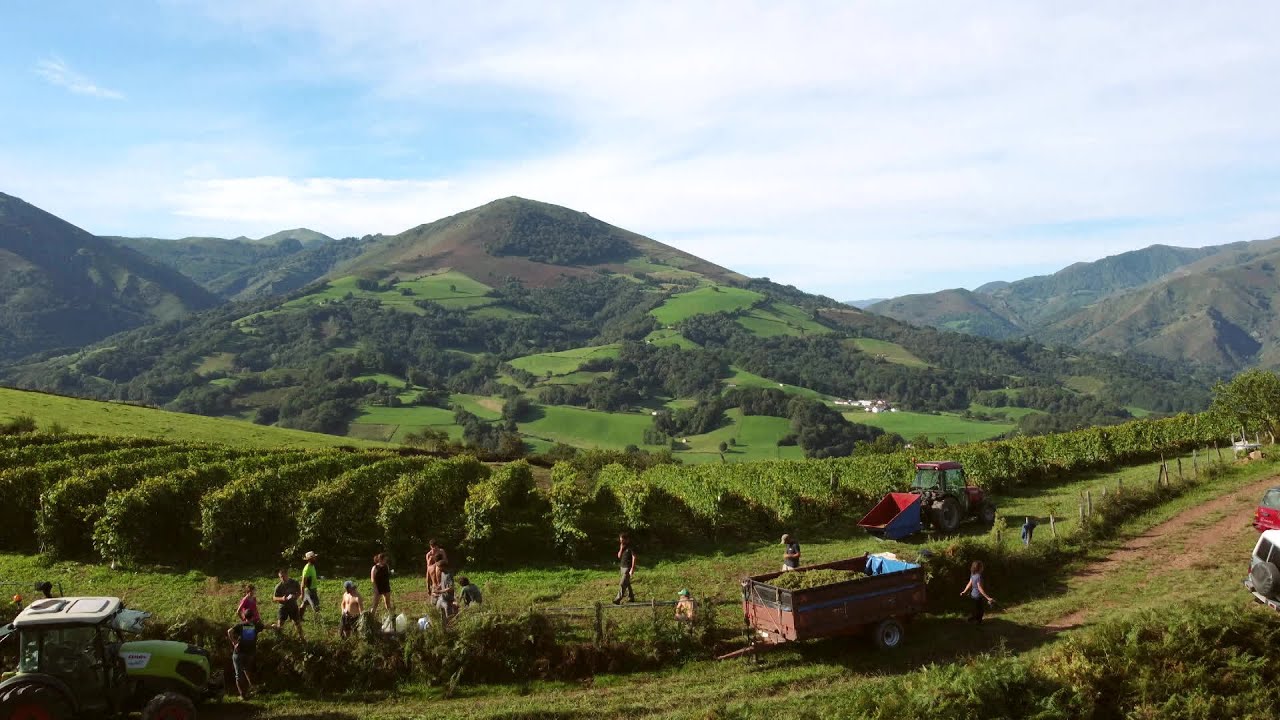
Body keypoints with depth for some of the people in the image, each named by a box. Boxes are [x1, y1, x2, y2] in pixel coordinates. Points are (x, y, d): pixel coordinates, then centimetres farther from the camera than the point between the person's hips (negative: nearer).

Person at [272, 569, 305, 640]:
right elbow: (274, 598, -6)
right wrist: (281, 598, -26)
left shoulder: (294, 583, -8)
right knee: (280, 624, -5)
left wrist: (295, 596, -18)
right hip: (283, 607, -1)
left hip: (293, 606, 1)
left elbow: (299, 592, 4)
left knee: (297, 622, 8)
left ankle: (301, 636, 27)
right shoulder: (279, 587, -13)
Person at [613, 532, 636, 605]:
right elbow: (619, 556, 6)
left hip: (628, 568, -9)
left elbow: (634, 558, -17)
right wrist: (621, 549, -9)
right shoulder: (622, 547, 11)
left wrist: (632, 569, -21)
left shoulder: (631, 547, -14)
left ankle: (618, 600, -12)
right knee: (627, 584, 14)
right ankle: (631, 598, 24)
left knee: (622, 584, -12)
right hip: (622, 567, 9)